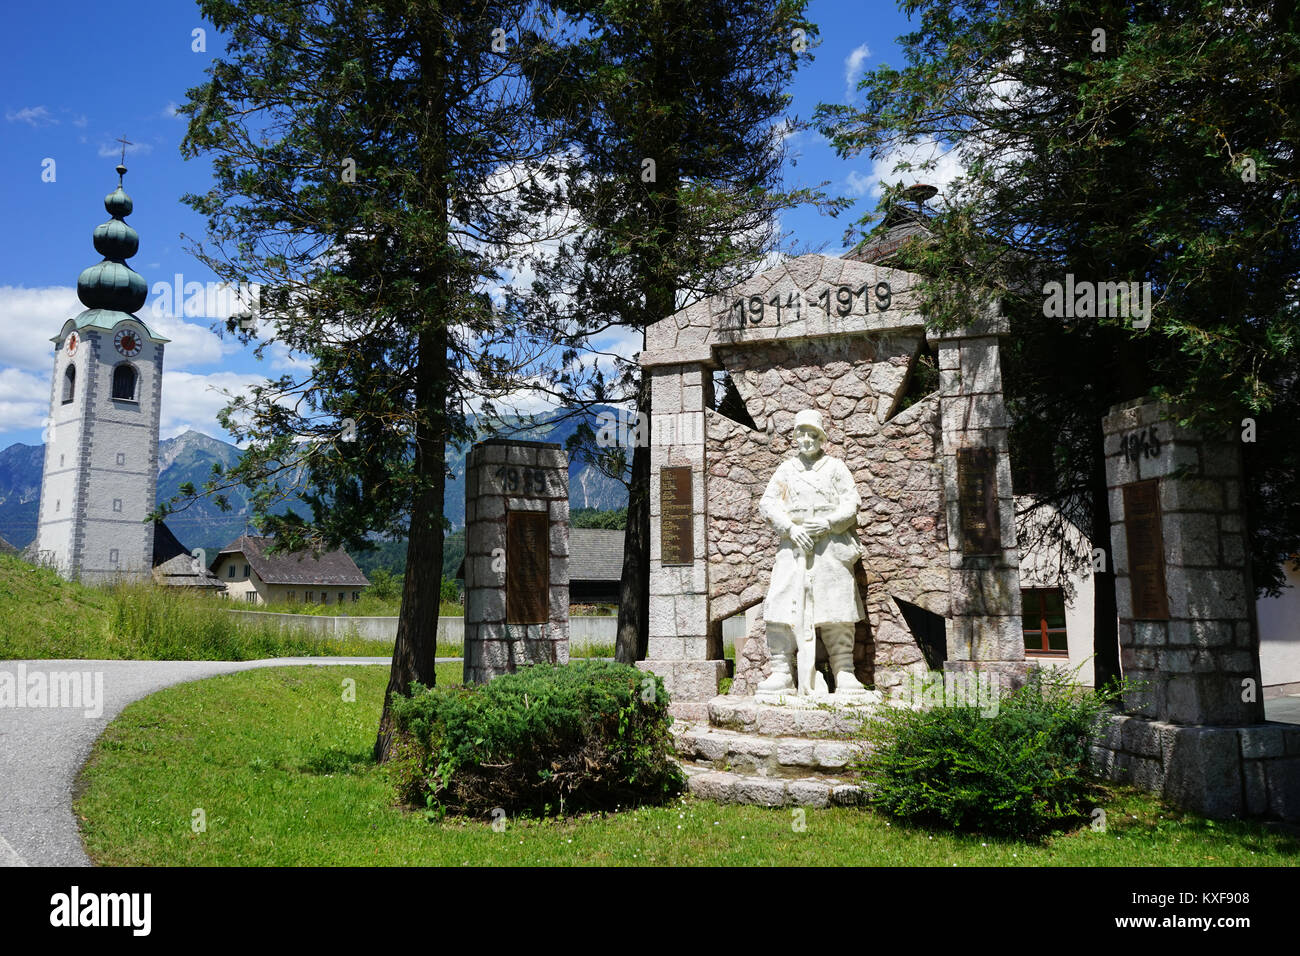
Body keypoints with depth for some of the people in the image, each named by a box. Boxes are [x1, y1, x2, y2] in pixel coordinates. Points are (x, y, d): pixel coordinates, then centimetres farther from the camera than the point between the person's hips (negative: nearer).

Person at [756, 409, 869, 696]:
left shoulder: (835, 467, 14)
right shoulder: (785, 470, 17)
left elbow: (851, 503, 6)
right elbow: (767, 504, 7)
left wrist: (827, 523, -13)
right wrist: (791, 528, -10)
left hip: (831, 546, -1)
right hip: (793, 546, 1)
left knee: (836, 610, -5)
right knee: (782, 608, -8)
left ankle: (845, 673, 1)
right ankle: (782, 672, -4)